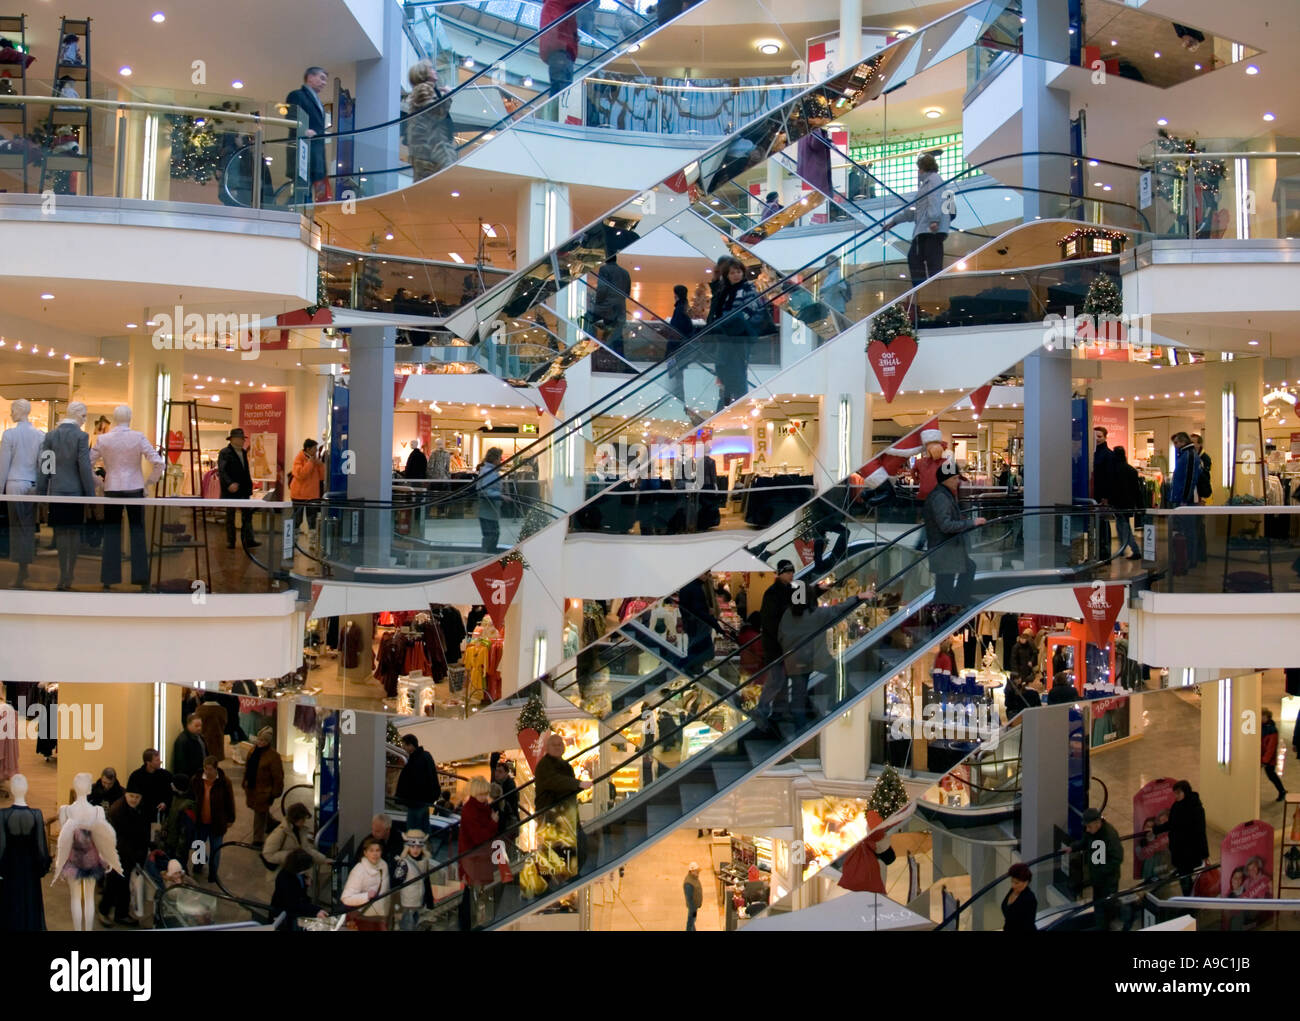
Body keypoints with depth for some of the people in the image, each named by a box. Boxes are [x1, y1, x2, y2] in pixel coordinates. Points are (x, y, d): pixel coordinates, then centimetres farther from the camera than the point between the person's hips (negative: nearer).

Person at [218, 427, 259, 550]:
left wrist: (249, 486, 13)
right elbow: (222, 471, -19)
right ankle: (230, 542, 11)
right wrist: (229, 483, -33)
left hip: (243, 491, 6)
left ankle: (248, 541, -3)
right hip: (230, 491, -6)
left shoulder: (243, 453, 14)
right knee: (230, 517, 4)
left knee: (247, 515, -1)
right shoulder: (225, 453, -9)